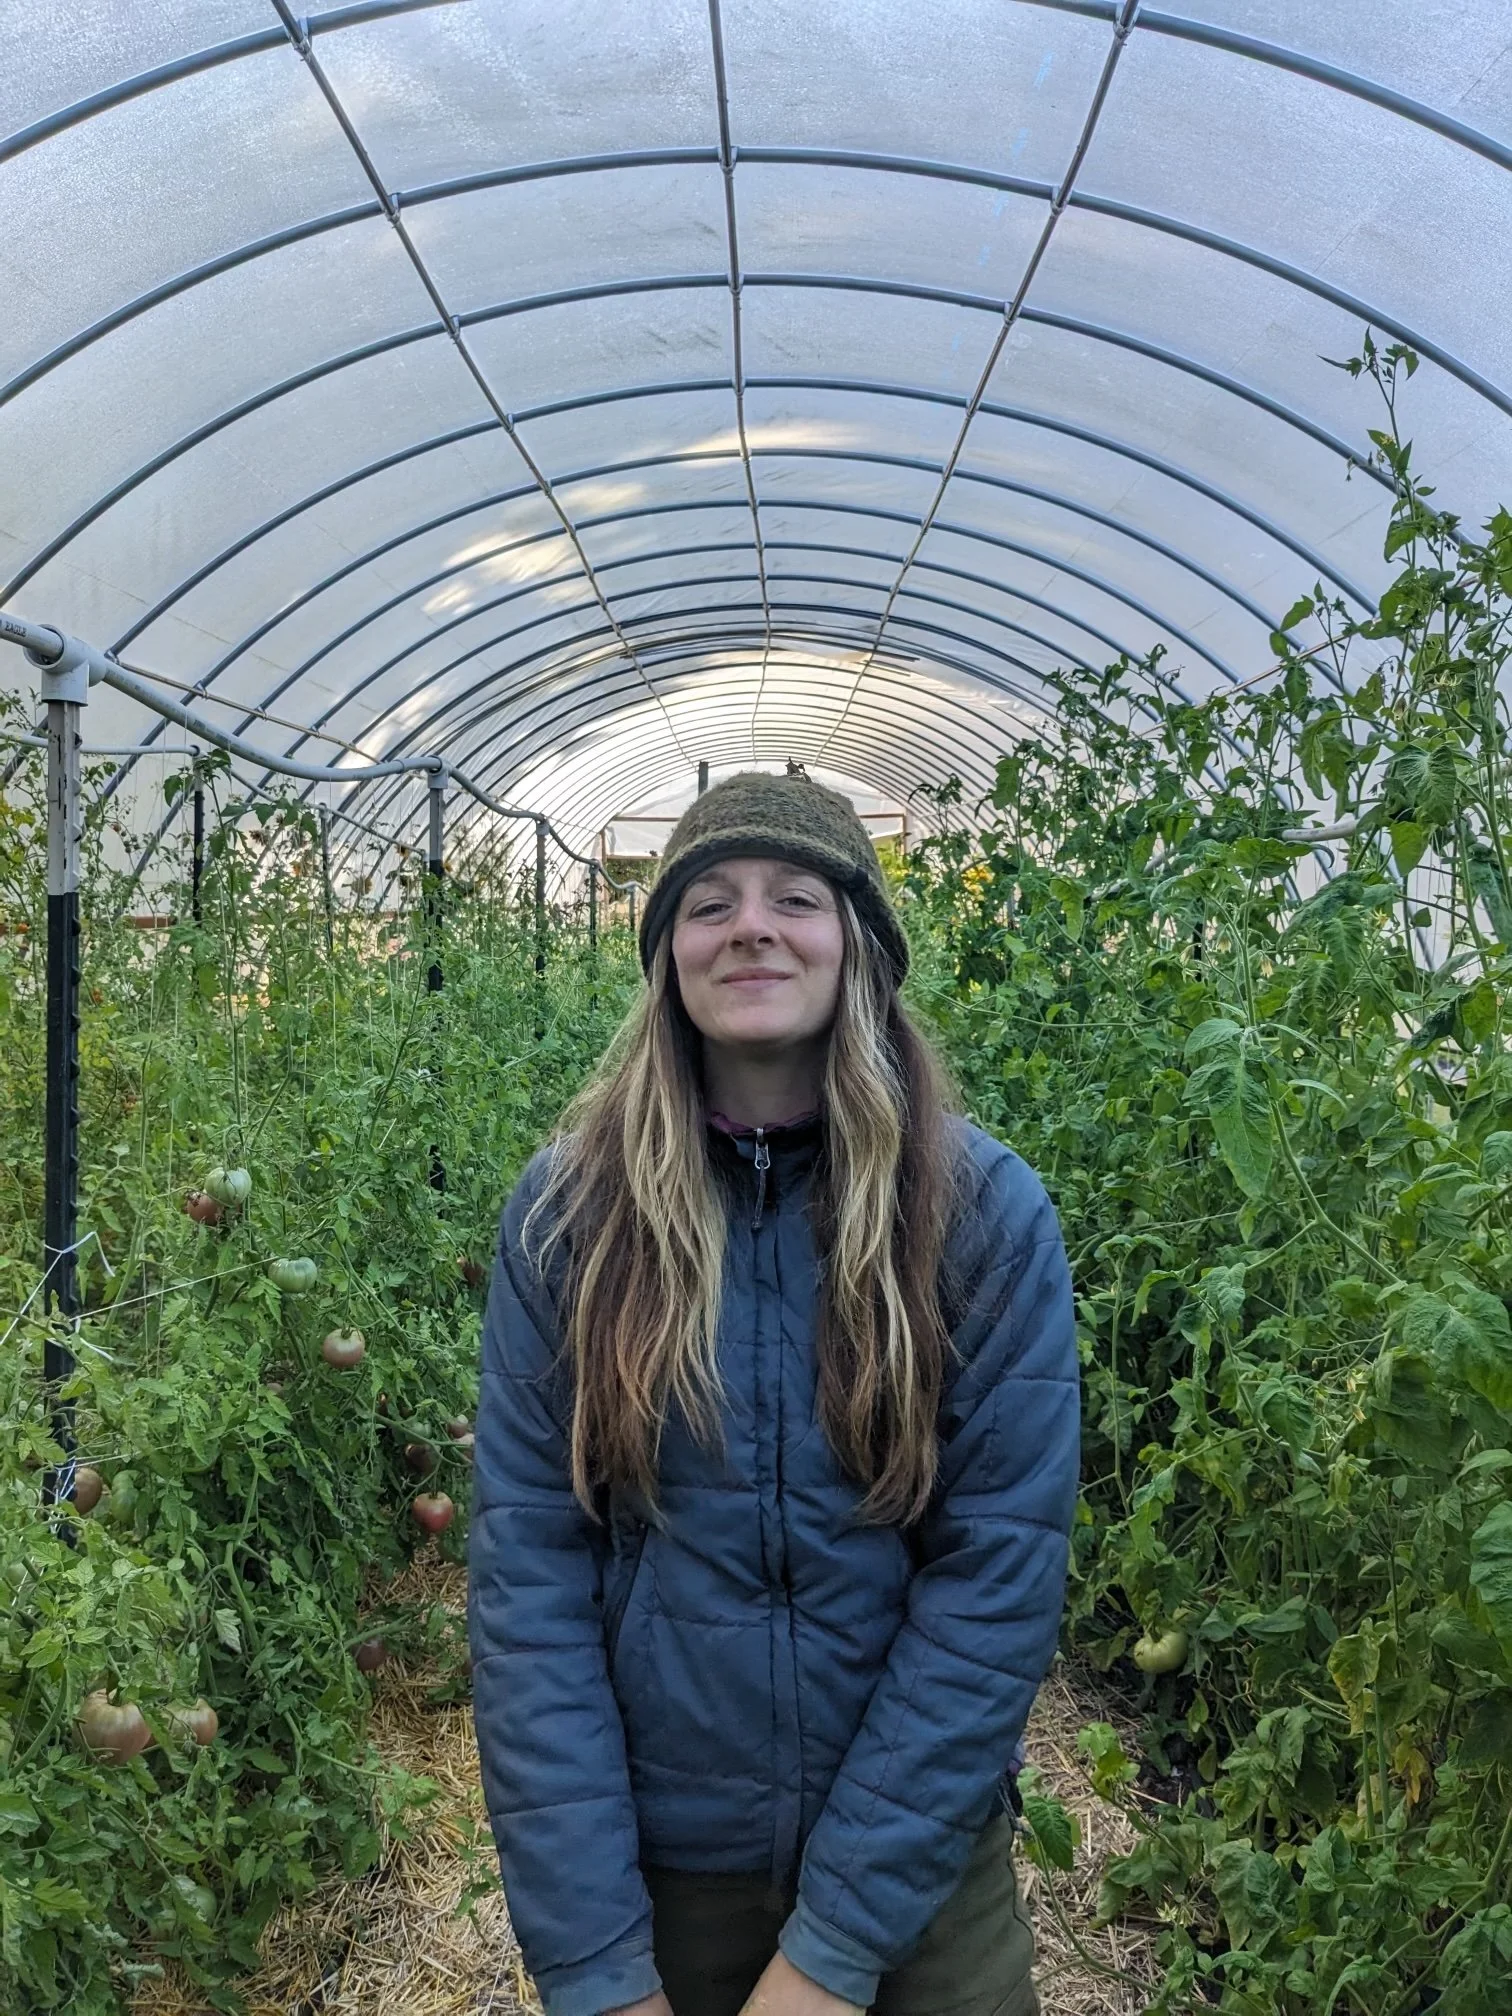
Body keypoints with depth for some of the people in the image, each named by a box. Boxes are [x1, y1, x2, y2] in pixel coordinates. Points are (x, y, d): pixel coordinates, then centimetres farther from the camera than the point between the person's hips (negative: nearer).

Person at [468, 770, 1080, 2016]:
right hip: (648, 1861, 1)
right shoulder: (568, 1210, -9)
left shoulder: (987, 1210, -11)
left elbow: (1002, 1575, -13)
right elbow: (527, 1568, -9)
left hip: (918, 1869, -1)